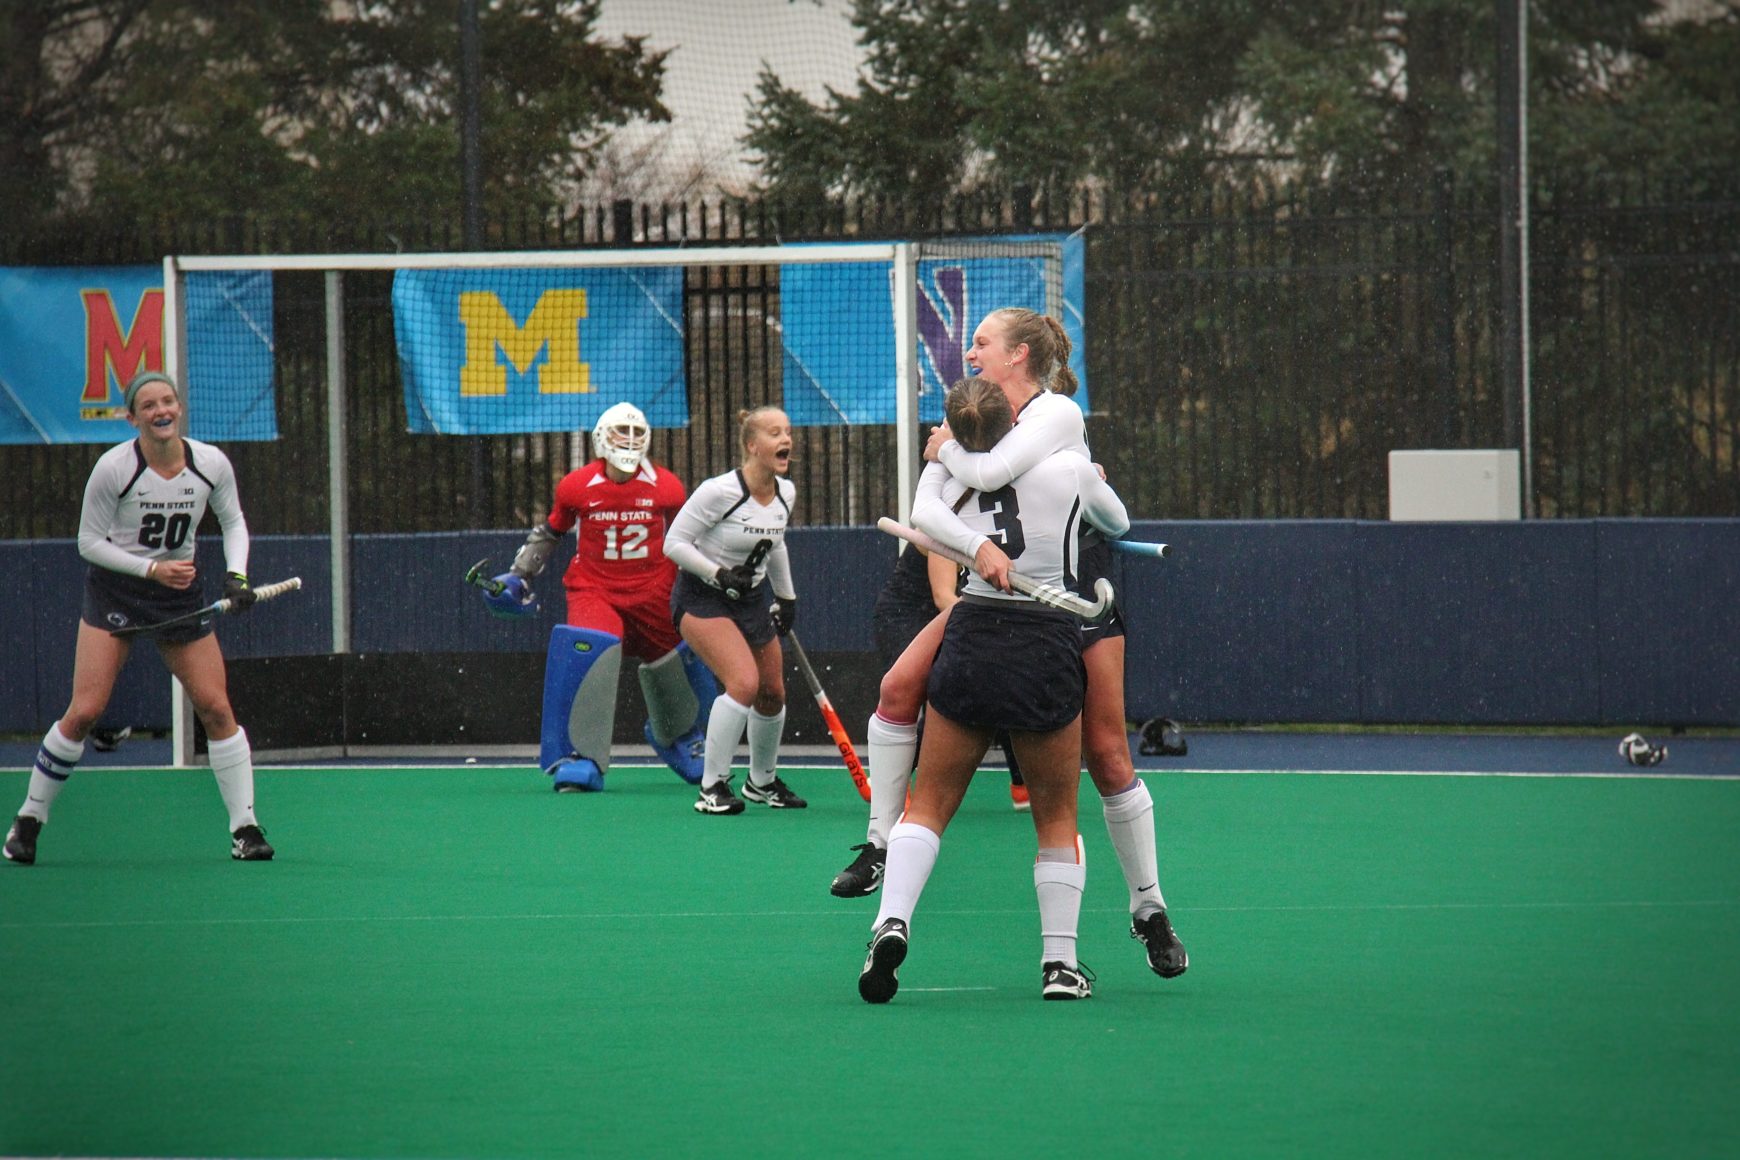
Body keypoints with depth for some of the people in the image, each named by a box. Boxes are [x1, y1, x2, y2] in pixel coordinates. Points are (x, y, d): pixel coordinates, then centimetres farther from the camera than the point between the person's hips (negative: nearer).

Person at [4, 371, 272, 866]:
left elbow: (233, 522, 10)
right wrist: (151, 569, -19)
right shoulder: (113, 467, -16)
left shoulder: (211, 464, -7)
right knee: (84, 712, -10)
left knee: (216, 708, -3)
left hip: (181, 591, 3)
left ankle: (244, 826, 6)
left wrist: (236, 574, -7)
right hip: (115, 589, -3)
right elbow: (89, 542, -9)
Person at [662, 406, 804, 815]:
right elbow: (674, 543, -18)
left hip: (753, 598, 7)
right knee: (745, 682, -24)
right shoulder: (720, 492, -24)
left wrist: (787, 598, 19)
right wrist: (721, 575, -25)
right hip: (703, 598, -7)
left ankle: (762, 782, 36)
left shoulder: (785, 494, -1)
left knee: (773, 693, 11)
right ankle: (712, 788, -14)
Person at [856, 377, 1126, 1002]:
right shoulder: (1070, 467, 4)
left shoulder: (949, 471, 6)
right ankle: (1060, 962, 9)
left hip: (971, 636, 1)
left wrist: (980, 547, -22)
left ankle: (893, 919, -13)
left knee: (928, 804, 9)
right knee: (1057, 817, 12)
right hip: (1048, 646, -1)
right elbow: (1117, 522, 24)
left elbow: (924, 512, -16)